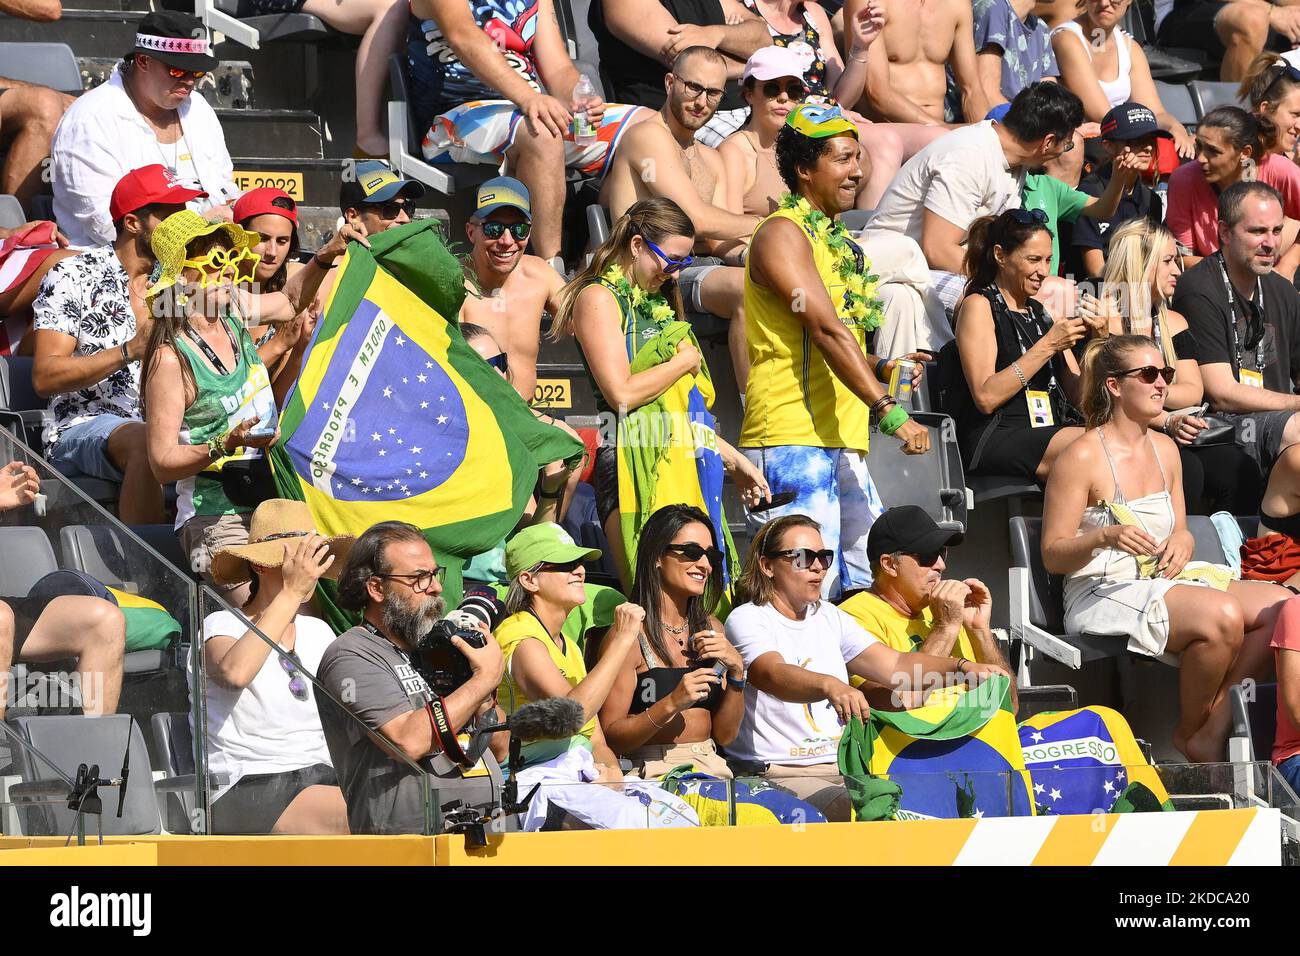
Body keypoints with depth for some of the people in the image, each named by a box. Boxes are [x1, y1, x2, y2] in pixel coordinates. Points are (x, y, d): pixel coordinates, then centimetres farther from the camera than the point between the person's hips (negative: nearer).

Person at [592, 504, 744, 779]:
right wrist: (671, 704, -22)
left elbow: (724, 735, 14)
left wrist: (736, 671, -2)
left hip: (710, 767, 6)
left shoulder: (710, 628, 16)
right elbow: (610, 738, -9)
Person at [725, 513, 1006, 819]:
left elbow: (893, 665, 8)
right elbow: (773, 674, -25)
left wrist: (962, 667, -10)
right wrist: (831, 686, -46)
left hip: (844, 768, 7)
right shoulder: (747, 620, -3)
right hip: (781, 773, -7)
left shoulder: (830, 618, 19)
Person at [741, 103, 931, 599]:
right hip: (792, 442, -9)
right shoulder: (782, 233, -7)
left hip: (843, 446, 9)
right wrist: (888, 409, -26)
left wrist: (879, 369, 10)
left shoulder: (835, 240, 21)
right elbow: (825, 330, -19)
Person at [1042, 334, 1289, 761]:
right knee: (1221, 616, -32)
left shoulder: (1165, 449, 13)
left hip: (1166, 580, 8)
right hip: (1104, 593, -8)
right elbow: (1053, 555, -8)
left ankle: (1215, 721, -7)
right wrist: (1104, 538, -27)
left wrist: (1182, 541, -4)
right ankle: (1192, 734, -10)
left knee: (1281, 605, -13)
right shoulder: (1083, 457, -10)